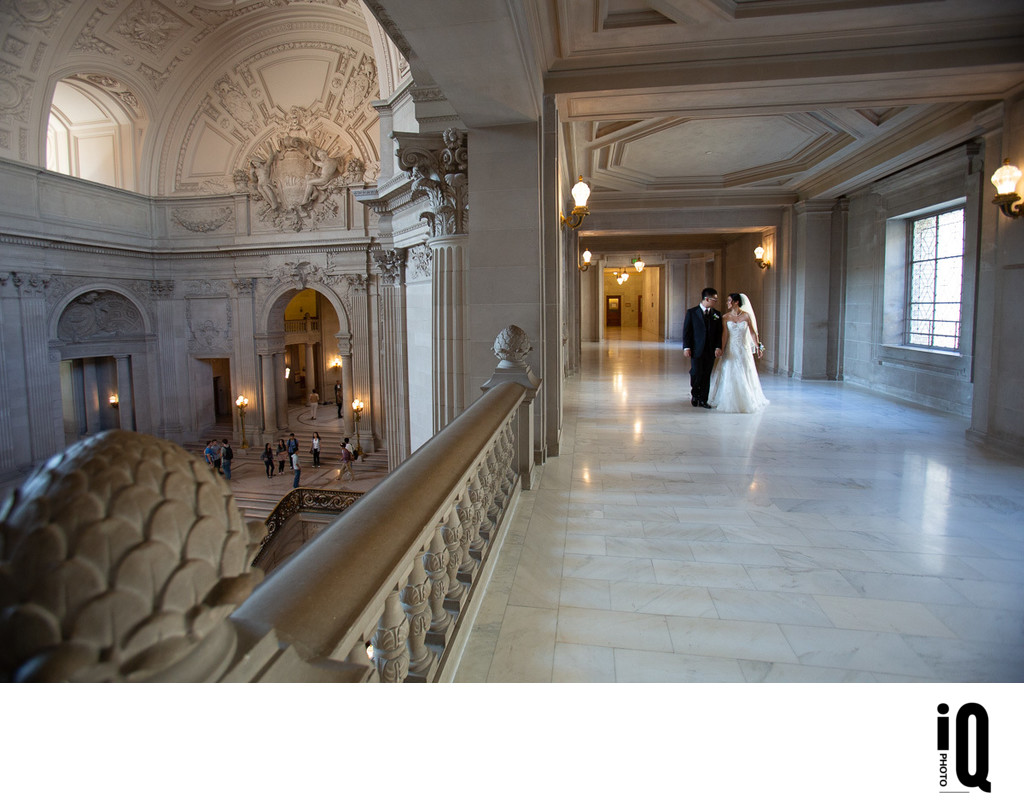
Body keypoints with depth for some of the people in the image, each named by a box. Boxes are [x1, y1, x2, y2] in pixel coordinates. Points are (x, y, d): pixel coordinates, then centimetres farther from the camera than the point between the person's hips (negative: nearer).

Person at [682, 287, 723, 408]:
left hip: (711, 351, 3)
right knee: (696, 373, -6)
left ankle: (703, 400, 14)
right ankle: (694, 394, 20)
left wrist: (718, 347, -6)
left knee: (707, 376, 5)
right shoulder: (692, 312, -1)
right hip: (696, 350, -3)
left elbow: (719, 333, 8)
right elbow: (686, 331, -2)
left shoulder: (717, 314, 8)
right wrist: (686, 347, -10)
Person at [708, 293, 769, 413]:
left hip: (744, 349, 0)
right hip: (730, 350, 0)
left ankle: (746, 402, 19)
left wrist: (758, 346, -2)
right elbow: (725, 335, -5)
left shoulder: (746, 315, -2)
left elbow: (753, 332, 2)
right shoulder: (726, 317, -1)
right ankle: (730, 402, 14)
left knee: (745, 375, 4)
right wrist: (721, 350, -12)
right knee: (729, 375, 1)